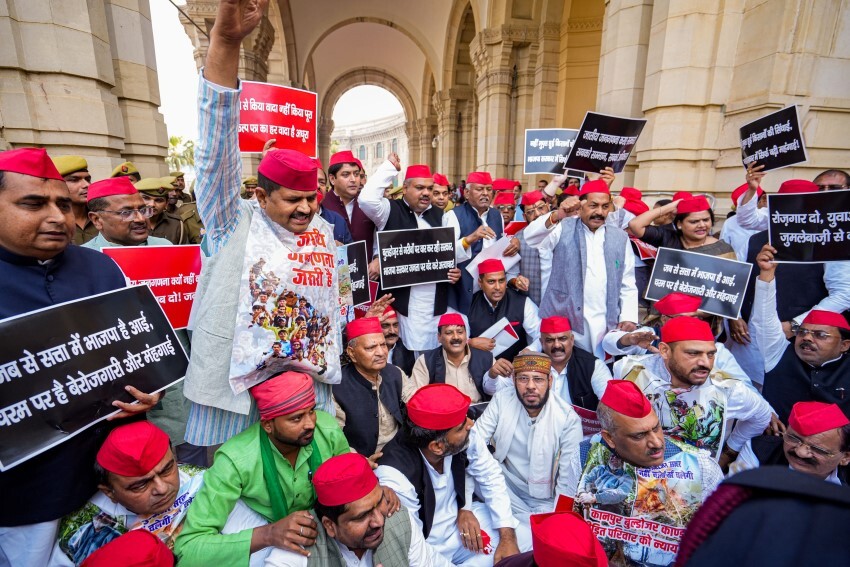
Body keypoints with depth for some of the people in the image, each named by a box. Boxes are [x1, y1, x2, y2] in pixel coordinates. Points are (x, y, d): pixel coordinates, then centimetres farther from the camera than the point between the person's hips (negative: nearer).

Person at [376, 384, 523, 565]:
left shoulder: (466, 438, -20)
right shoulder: (394, 480, -35)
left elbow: (491, 478, -4)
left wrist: (508, 537, -11)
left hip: (459, 521, 5)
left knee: (525, 538, -4)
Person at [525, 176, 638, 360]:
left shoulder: (620, 238, 10)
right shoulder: (563, 229, 1)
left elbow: (628, 284, 11)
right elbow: (530, 238, -15)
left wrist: (628, 317, 0)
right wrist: (556, 216, -30)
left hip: (605, 323, 3)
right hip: (564, 318, -2)